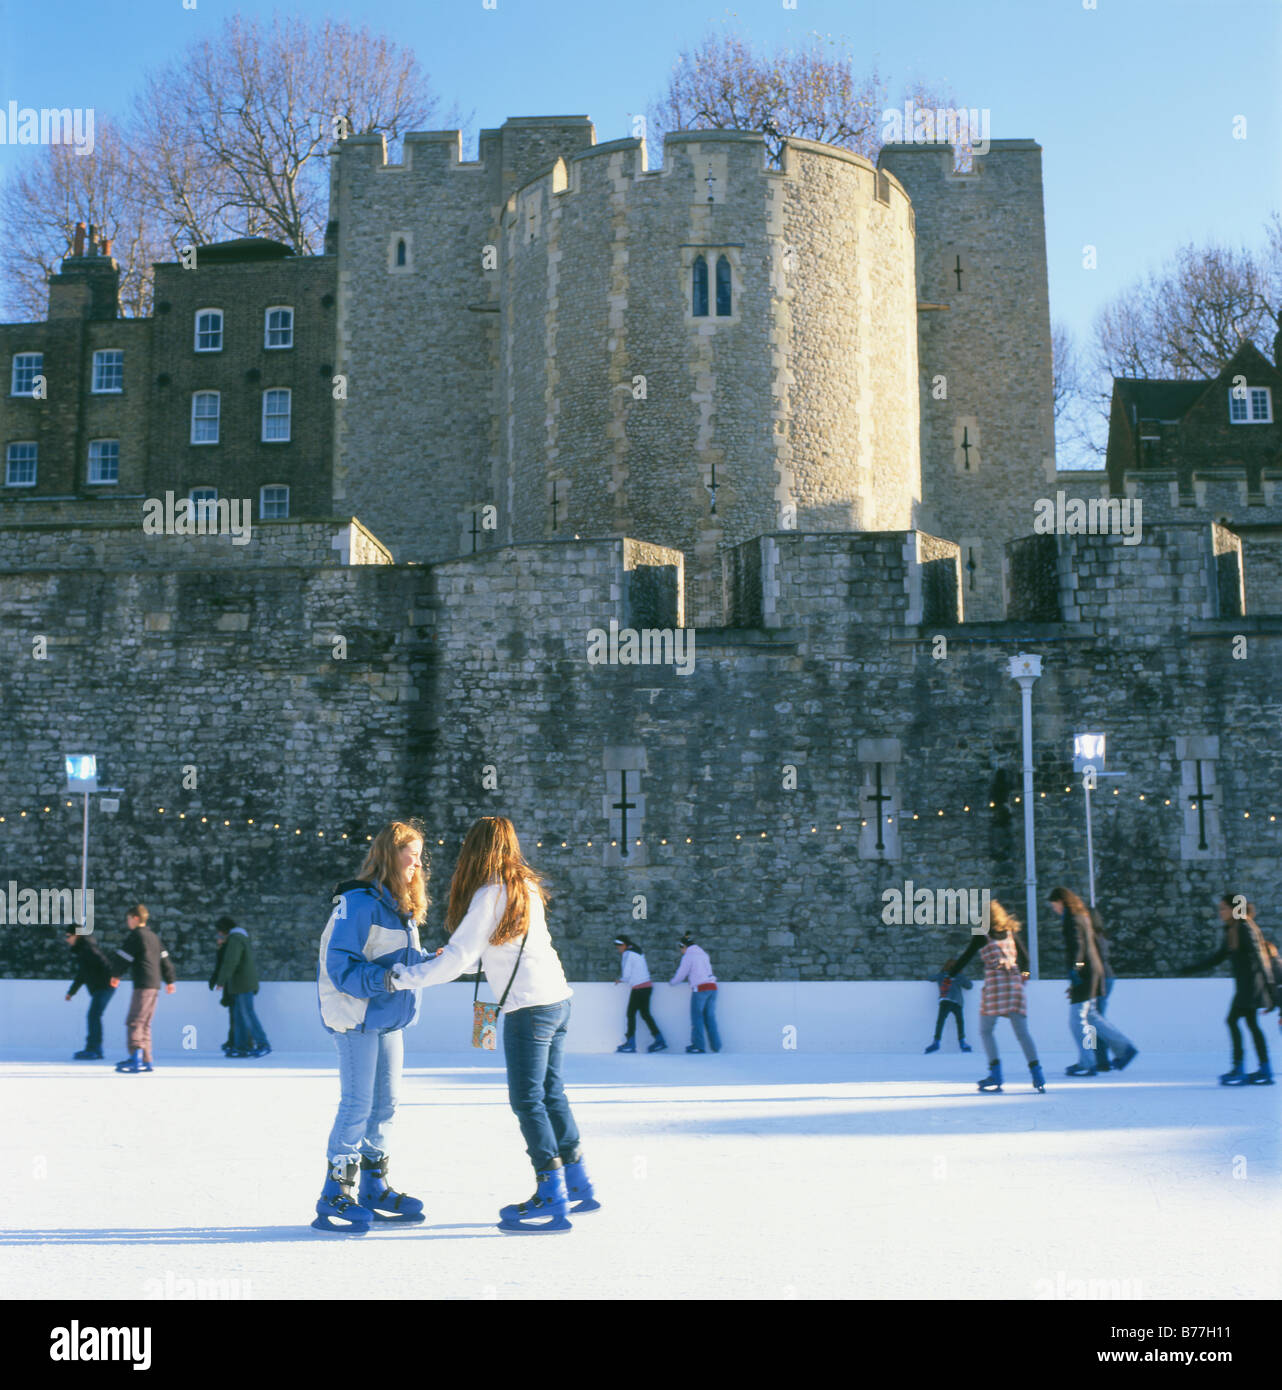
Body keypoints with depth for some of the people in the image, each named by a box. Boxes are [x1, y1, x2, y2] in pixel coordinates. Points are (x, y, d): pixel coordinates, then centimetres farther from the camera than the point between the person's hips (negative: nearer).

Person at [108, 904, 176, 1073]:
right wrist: (169, 980, 28)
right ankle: (146, 1061, 14)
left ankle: (135, 1057, -24)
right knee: (144, 1023, 13)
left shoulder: (136, 935, -7)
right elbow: (165, 959, 22)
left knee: (134, 1021, -12)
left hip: (143, 984, -9)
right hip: (155, 985, 9)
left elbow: (124, 957, -7)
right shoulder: (154, 937, 19)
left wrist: (116, 975, 8)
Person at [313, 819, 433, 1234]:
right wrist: (383, 979, -33)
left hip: (389, 1018, 9)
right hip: (357, 1017, -9)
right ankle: (335, 1197, 2)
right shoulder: (358, 902, -17)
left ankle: (375, 1190, 26)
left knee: (384, 1103, 14)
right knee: (357, 1104, -8)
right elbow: (341, 966, -22)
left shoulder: (402, 907, 13)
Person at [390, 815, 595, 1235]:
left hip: (529, 1008, -9)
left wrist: (405, 977, -9)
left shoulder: (490, 894, -12)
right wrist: (453, 962, 25)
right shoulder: (526, 887, 13)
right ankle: (578, 1187, 23)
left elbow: (458, 956, -15)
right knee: (551, 1094, 16)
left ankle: (553, 1201, -3)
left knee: (527, 1101, -4)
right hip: (557, 999, 9)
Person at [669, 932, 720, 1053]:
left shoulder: (688, 956, -3)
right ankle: (716, 1045, 8)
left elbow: (681, 974, 1)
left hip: (700, 988, -7)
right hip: (712, 986, 7)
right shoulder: (703, 953, 18)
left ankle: (698, 1045, 3)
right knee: (710, 1017, 11)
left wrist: (671, 982, 18)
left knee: (697, 1017, 2)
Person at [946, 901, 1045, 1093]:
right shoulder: (1010, 933, 16)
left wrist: (951, 976, 11)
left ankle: (996, 1075, -7)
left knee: (985, 1031, 3)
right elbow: (1024, 957, 21)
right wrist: (1023, 973, 38)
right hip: (1014, 982, 5)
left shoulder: (982, 935, 3)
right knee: (1022, 1032, 3)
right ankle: (1037, 1074, -8)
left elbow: (966, 956, 3)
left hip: (994, 981, -5)